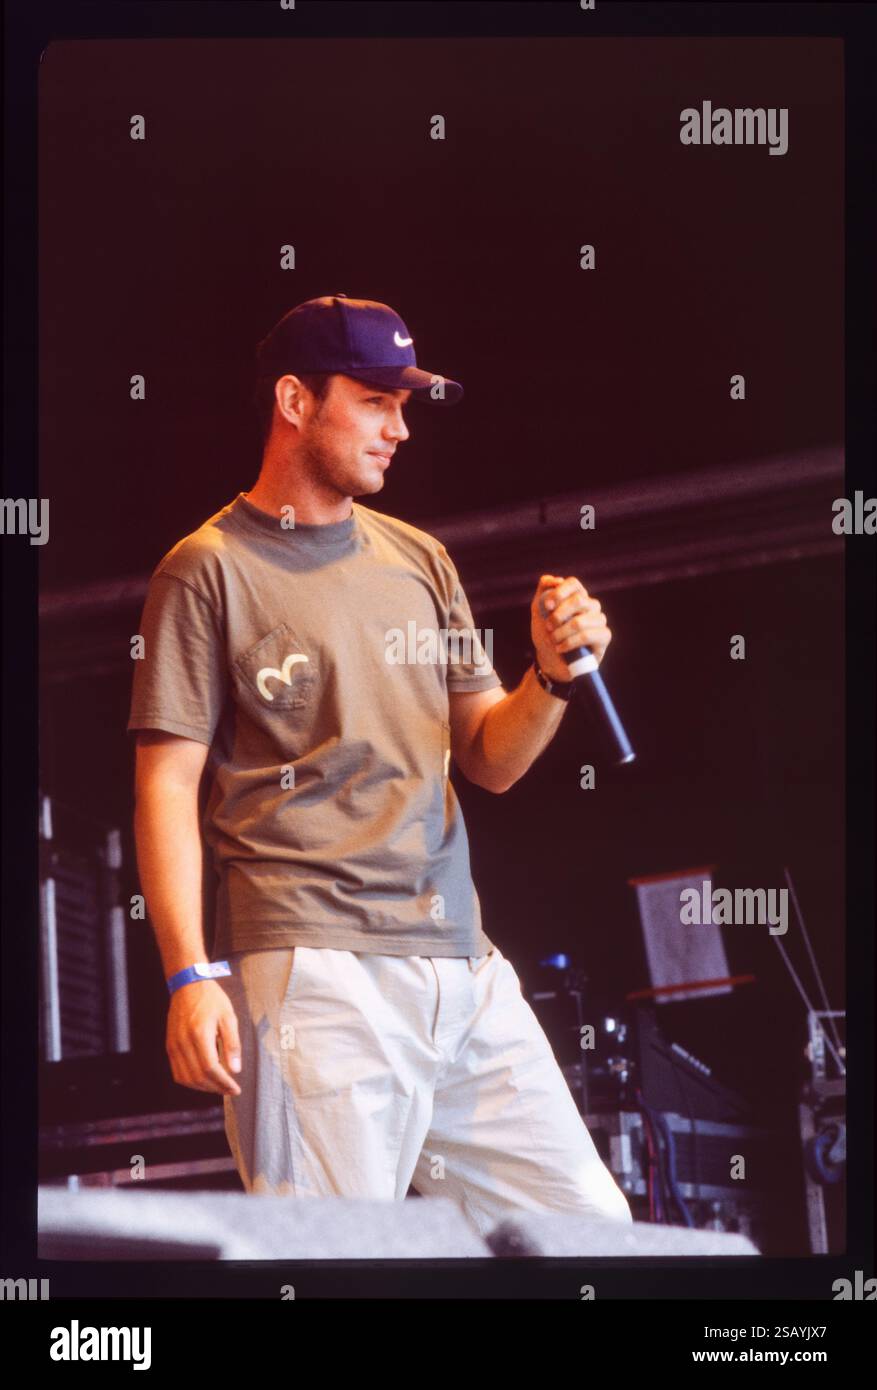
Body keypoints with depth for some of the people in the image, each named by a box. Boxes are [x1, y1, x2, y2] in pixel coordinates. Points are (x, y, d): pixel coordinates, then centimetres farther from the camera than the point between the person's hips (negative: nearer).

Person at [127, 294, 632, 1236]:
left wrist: (553, 676, -2)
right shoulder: (210, 569, 2)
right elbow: (168, 787, -4)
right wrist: (190, 975, -15)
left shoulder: (419, 561, 18)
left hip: (463, 968, 6)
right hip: (314, 970, -6)